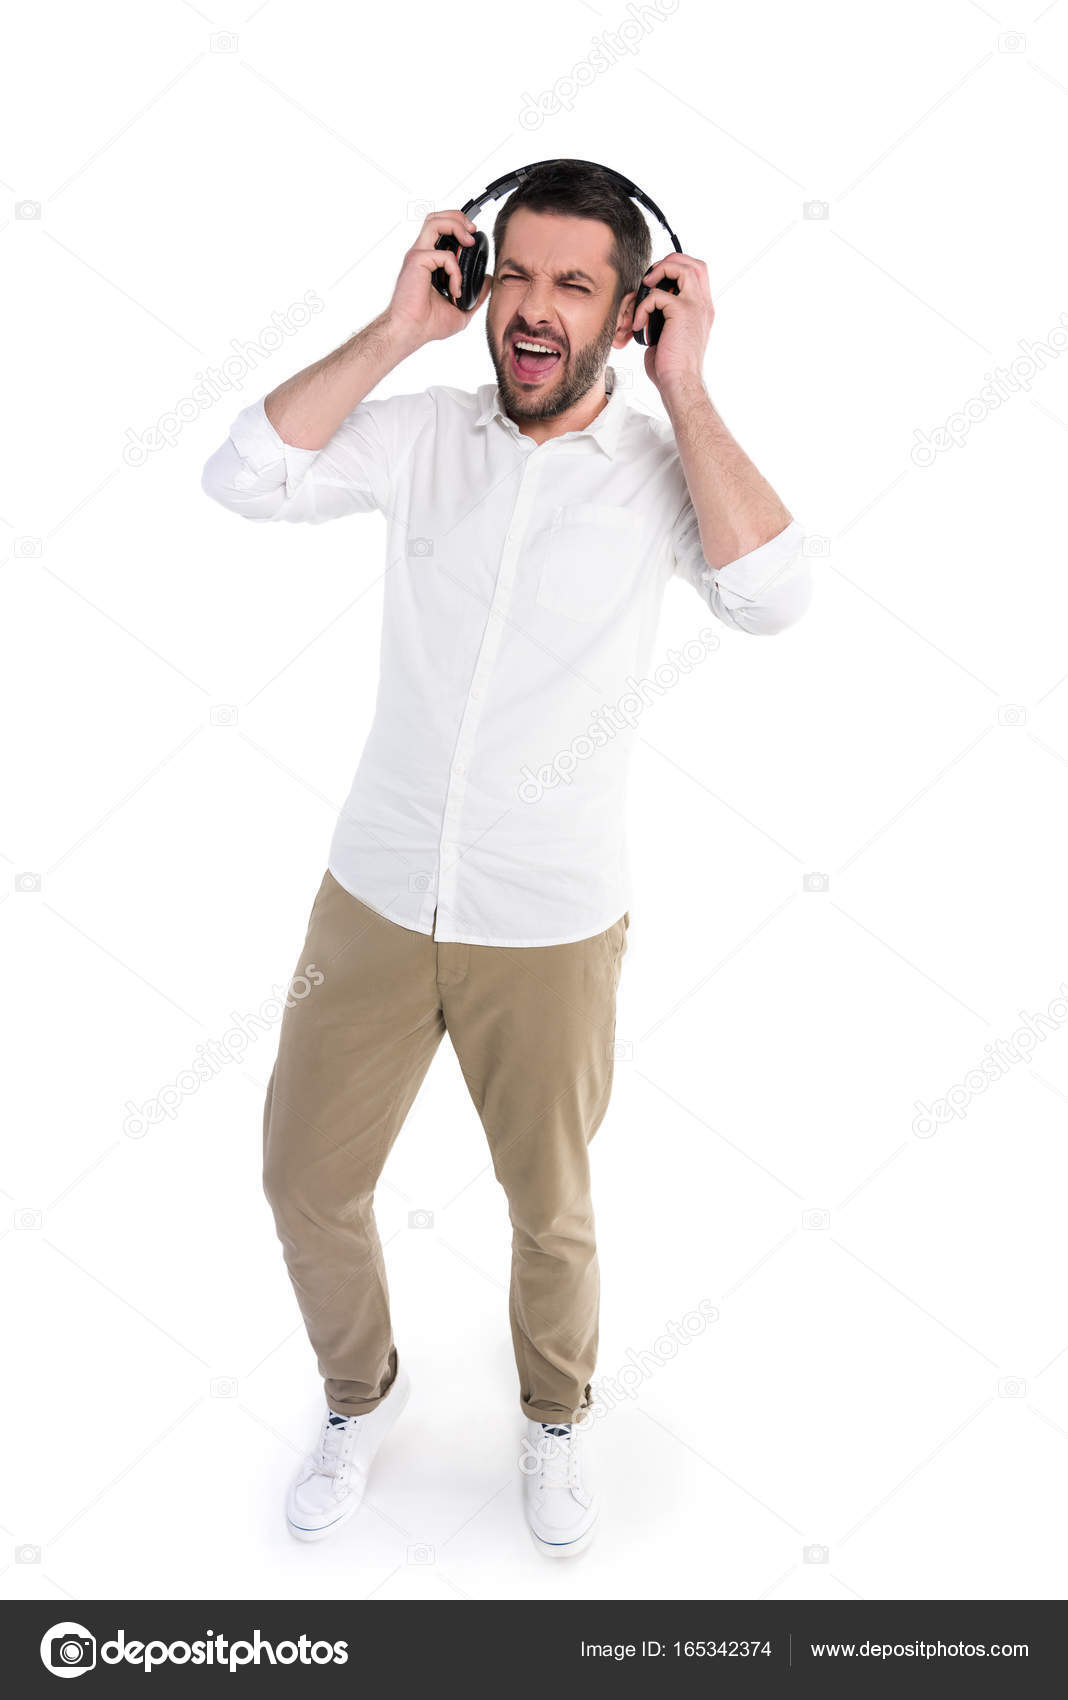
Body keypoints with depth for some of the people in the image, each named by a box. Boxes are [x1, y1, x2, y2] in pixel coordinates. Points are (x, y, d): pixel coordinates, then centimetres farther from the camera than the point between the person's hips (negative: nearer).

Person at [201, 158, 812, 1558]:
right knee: (307, 1178, 14)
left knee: (550, 1205, 16)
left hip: (552, 924, -2)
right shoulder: (425, 431, 0)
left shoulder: (661, 464, -6)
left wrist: (685, 390, -18)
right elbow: (244, 477, -13)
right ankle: (363, 1391, 44)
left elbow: (770, 597, -25)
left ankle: (557, 1415, 47)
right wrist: (396, 332, -12)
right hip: (375, 896, 2)